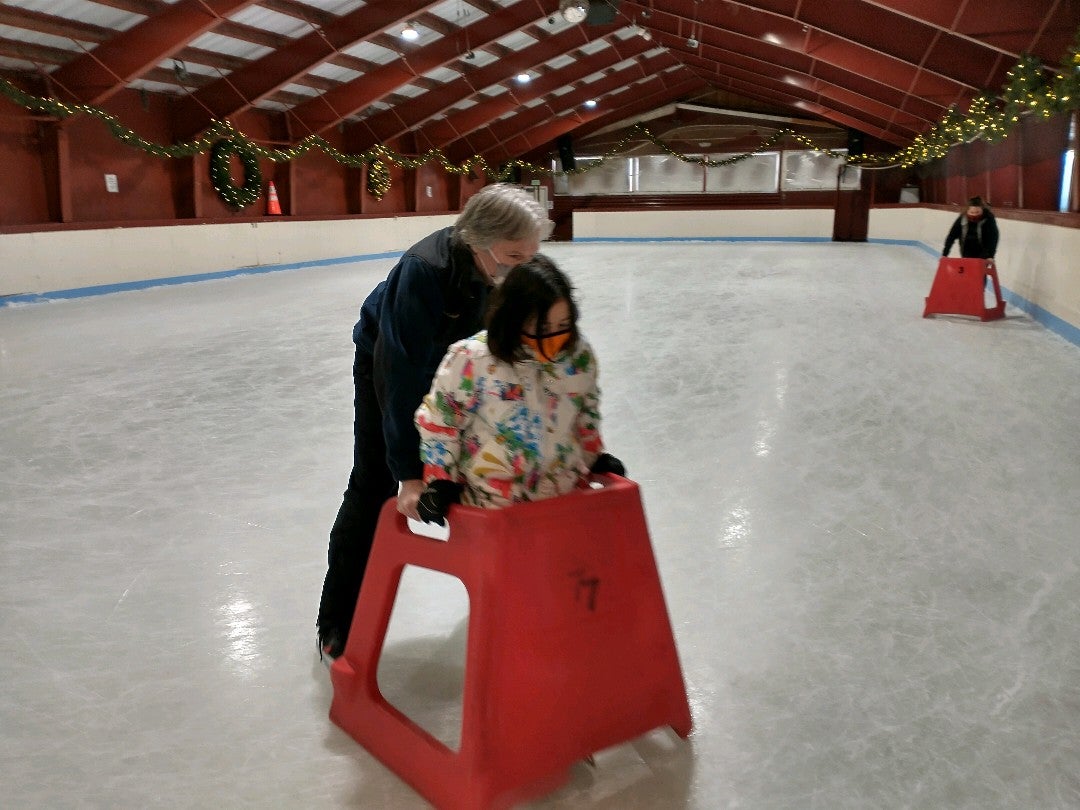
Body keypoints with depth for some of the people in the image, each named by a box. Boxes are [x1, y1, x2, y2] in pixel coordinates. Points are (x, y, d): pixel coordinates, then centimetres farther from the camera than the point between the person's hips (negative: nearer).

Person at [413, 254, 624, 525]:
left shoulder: (579, 353, -6)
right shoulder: (471, 359, -20)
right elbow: (438, 419, -7)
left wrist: (596, 457, 18)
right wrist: (439, 480, -8)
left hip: (566, 495, 4)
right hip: (490, 503, -4)